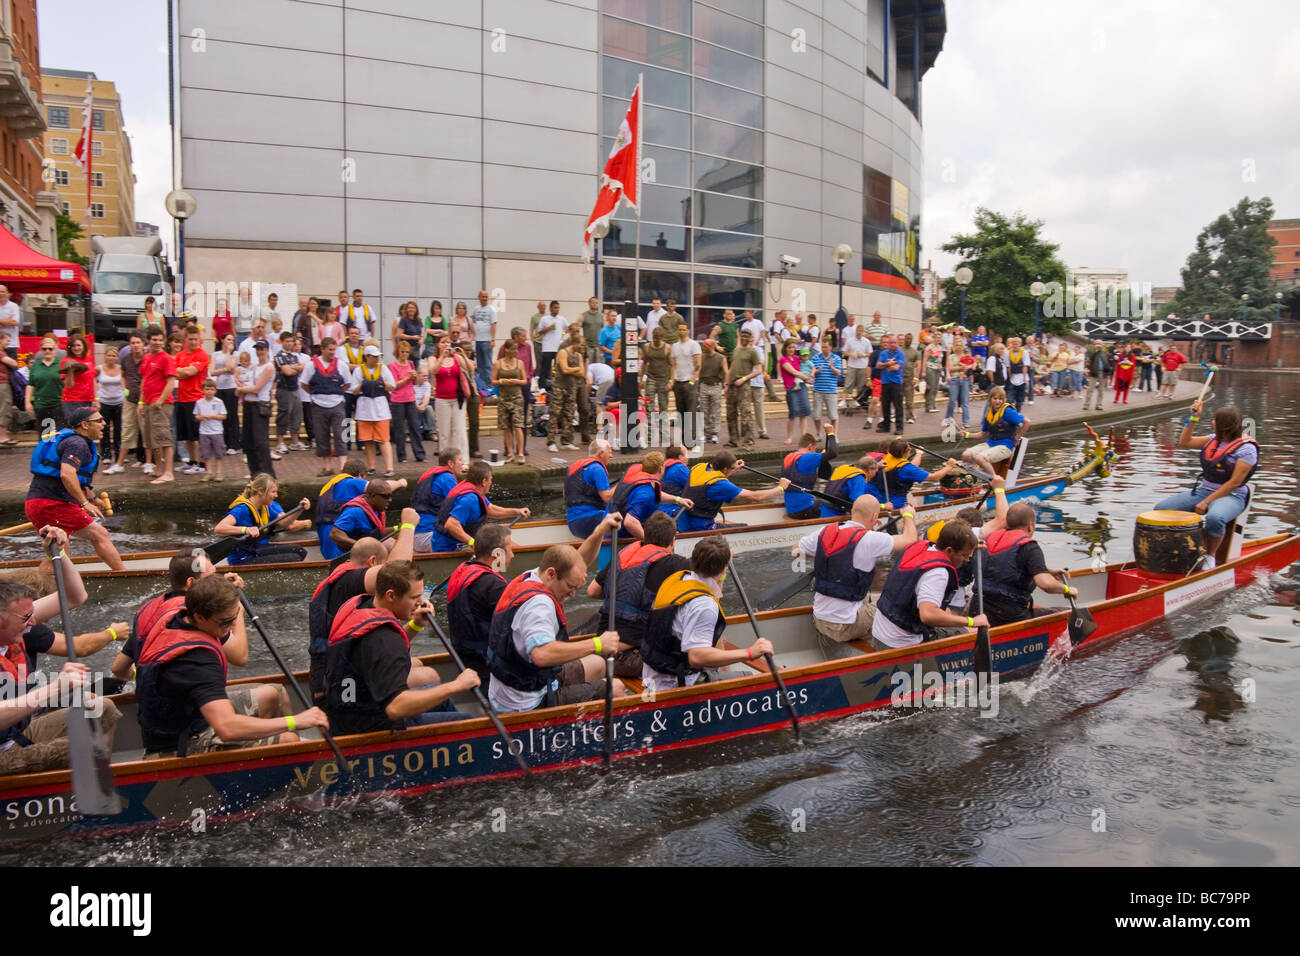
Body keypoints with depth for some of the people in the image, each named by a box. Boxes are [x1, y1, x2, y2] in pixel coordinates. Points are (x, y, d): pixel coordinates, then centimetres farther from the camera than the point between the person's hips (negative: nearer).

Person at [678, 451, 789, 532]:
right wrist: (781, 488, -5)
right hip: (698, 530, -9)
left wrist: (734, 469, 26)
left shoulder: (699, 467, 0)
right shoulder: (719, 484, -22)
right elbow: (755, 497, -17)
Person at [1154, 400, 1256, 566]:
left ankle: (1210, 556, -16)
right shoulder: (1213, 440, 9)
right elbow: (1184, 442, 15)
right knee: (1161, 509, -10)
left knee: (1214, 517, -41)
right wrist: (1194, 418, 7)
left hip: (1231, 496, -7)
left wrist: (1207, 502, -21)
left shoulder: (1246, 448, -13)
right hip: (1203, 490, 7)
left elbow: (1234, 483, -18)